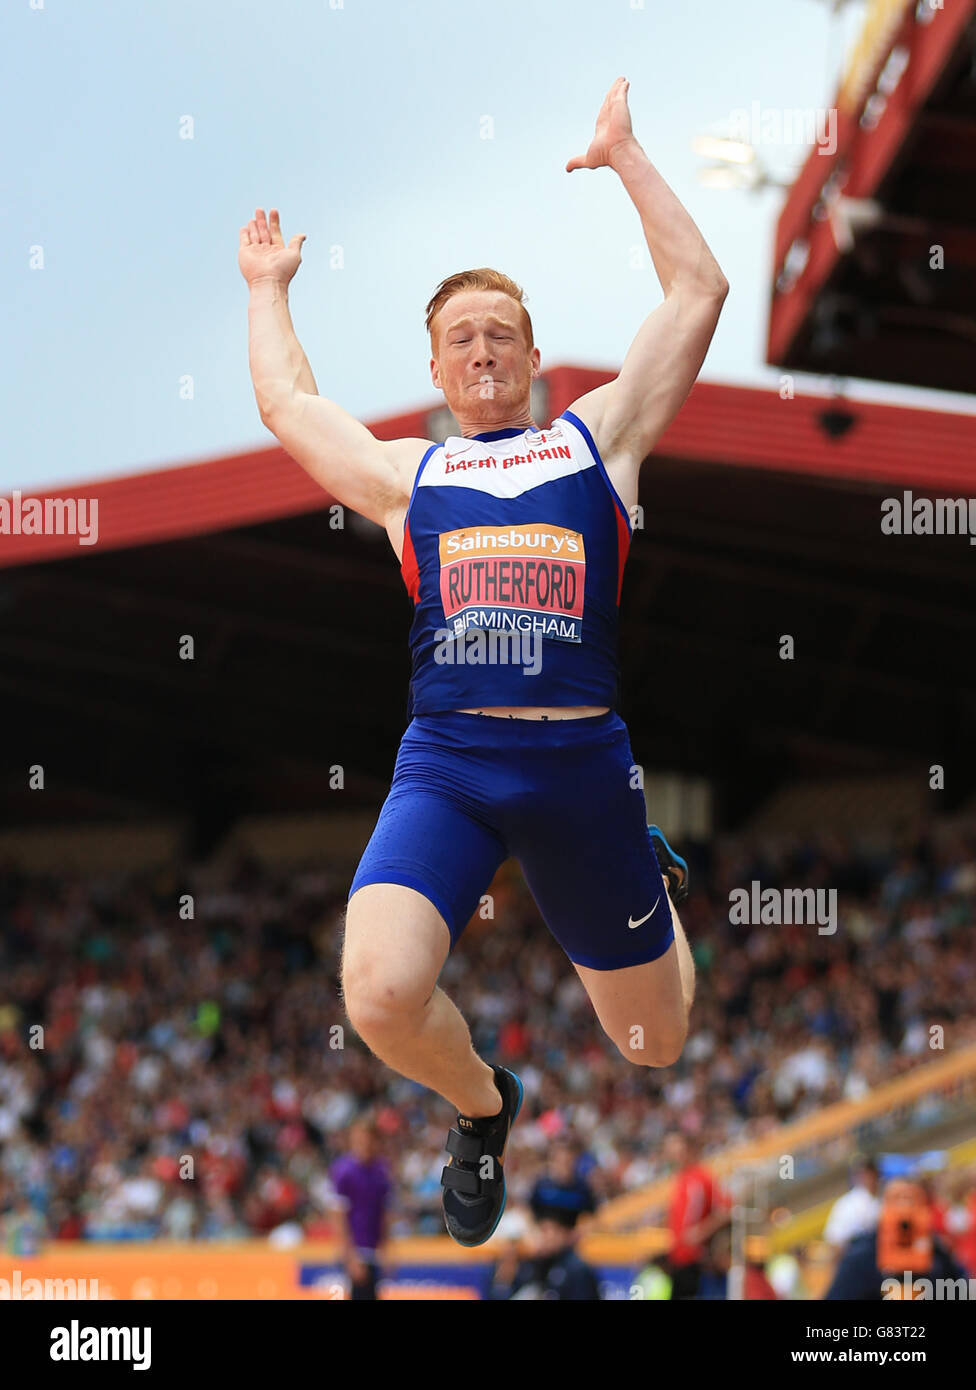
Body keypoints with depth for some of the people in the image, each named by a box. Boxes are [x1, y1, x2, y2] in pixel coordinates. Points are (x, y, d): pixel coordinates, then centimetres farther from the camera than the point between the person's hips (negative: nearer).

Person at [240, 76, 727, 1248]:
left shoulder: (598, 438, 13)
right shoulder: (405, 476, 17)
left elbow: (698, 292, 14)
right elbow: (286, 404, 30)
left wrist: (624, 158, 19)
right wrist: (269, 289, 41)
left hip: (581, 758, 0)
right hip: (444, 763, 0)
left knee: (654, 1044, 11)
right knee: (380, 999, -25)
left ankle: (653, 881, 49)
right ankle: (481, 1107, 11)